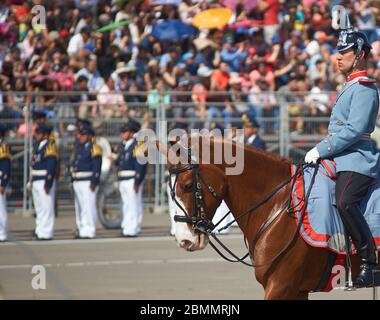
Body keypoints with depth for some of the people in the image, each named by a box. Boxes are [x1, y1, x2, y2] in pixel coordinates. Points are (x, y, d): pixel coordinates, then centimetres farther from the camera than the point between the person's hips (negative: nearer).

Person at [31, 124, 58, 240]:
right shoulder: (36, 146, 15)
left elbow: (51, 167, -17)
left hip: (45, 181, -9)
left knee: (46, 207, -6)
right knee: (39, 208, 12)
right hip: (36, 181, 9)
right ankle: (40, 231, 18)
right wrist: (32, 181, 17)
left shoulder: (50, 146, -11)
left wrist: (48, 184, -21)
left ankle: (46, 233, -5)